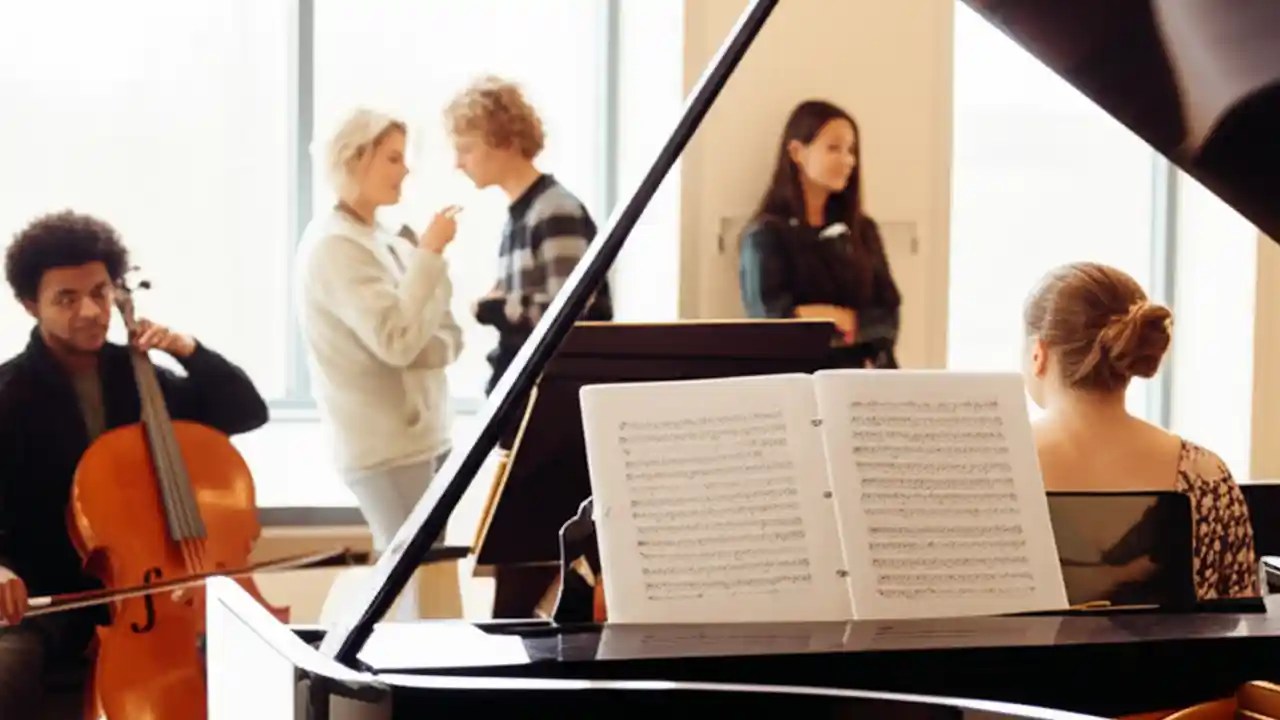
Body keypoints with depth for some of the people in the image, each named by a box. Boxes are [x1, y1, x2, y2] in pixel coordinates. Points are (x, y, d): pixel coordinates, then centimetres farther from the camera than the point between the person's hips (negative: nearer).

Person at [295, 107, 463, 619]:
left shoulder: (383, 240, 13)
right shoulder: (333, 245, -14)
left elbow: (448, 338, 11)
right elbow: (397, 340, -25)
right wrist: (429, 253, -19)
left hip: (422, 437, 9)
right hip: (385, 447, -9)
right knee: (419, 594, -8)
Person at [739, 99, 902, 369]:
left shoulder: (862, 230, 14)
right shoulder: (766, 234, 0)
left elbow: (888, 316, 10)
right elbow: (773, 324, -7)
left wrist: (842, 319, -7)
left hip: (865, 376, 3)